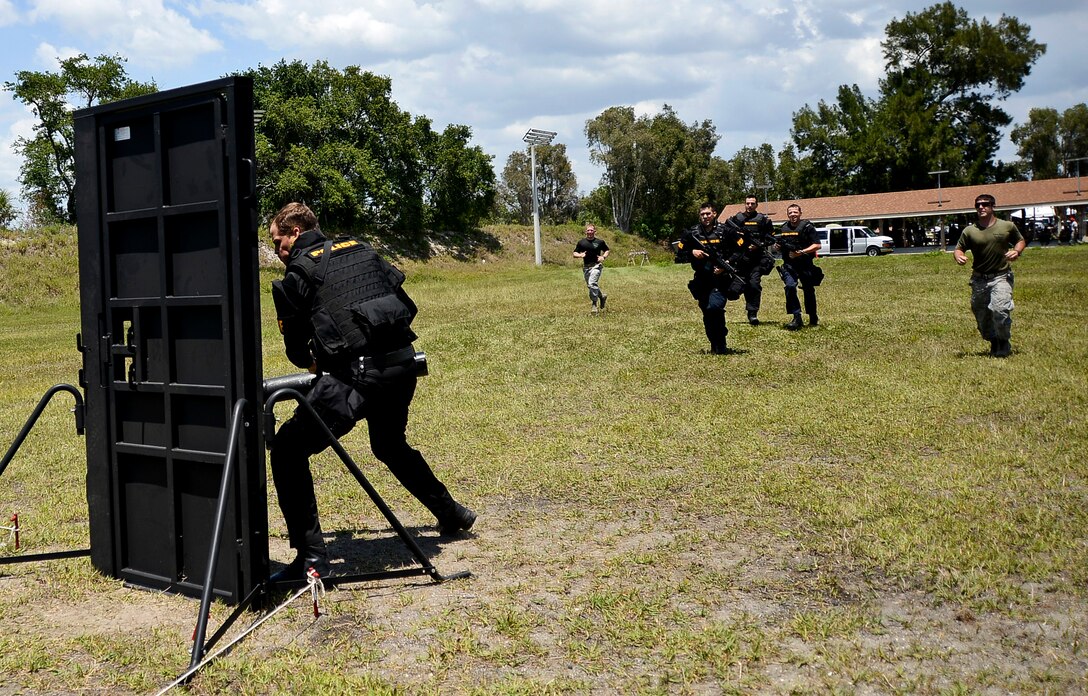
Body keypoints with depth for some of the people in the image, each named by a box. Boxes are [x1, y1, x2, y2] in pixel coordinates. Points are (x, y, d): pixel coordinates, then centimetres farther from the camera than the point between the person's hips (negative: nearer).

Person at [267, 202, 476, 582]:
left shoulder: (296, 274, 2)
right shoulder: (361, 248, 18)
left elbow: (297, 352, 7)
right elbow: (406, 304, 19)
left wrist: (317, 362, 29)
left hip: (355, 376, -7)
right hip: (404, 364, 7)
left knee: (287, 450, 0)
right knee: (390, 445, 33)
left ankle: (311, 557, -7)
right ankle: (451, 513, 46)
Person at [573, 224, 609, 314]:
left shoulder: (600, 242, 2)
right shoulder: (581, 242, 6)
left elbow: (606, 250, 17)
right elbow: (575, 254, 9)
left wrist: (603, 257, -3)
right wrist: (580, 255, -12)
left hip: (596, 266, -4)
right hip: (586, 267, 4)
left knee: (592, 283, -23)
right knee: (590, 285, 12)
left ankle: (594, 304, -15)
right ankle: (602, 296, 39)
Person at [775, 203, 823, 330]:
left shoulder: (807, 227, -5)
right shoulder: (783, 228, 10)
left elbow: (817, 245, -10)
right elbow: (779, 245, 24)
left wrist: (802, 252, -21)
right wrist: (778, 246, 0)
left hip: (806, 264, -2)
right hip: (789, 265, 2)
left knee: (809, 291, 10)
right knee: (790, 286, -21)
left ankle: (813, 318, 30)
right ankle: (797, 318, -17)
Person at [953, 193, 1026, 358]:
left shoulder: (1007, 226, 2)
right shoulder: (969, 231, 2)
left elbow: (1020, 241, 16)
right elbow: (958, 249, 6)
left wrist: (1017, 251, -6)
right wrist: (959, 256, -18)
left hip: (1001, 277, -2)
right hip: (979, 279, 3)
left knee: (1000, 310, -21)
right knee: (981, 316, 8)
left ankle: (1004, 343, 3)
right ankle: (993, 342, 34)